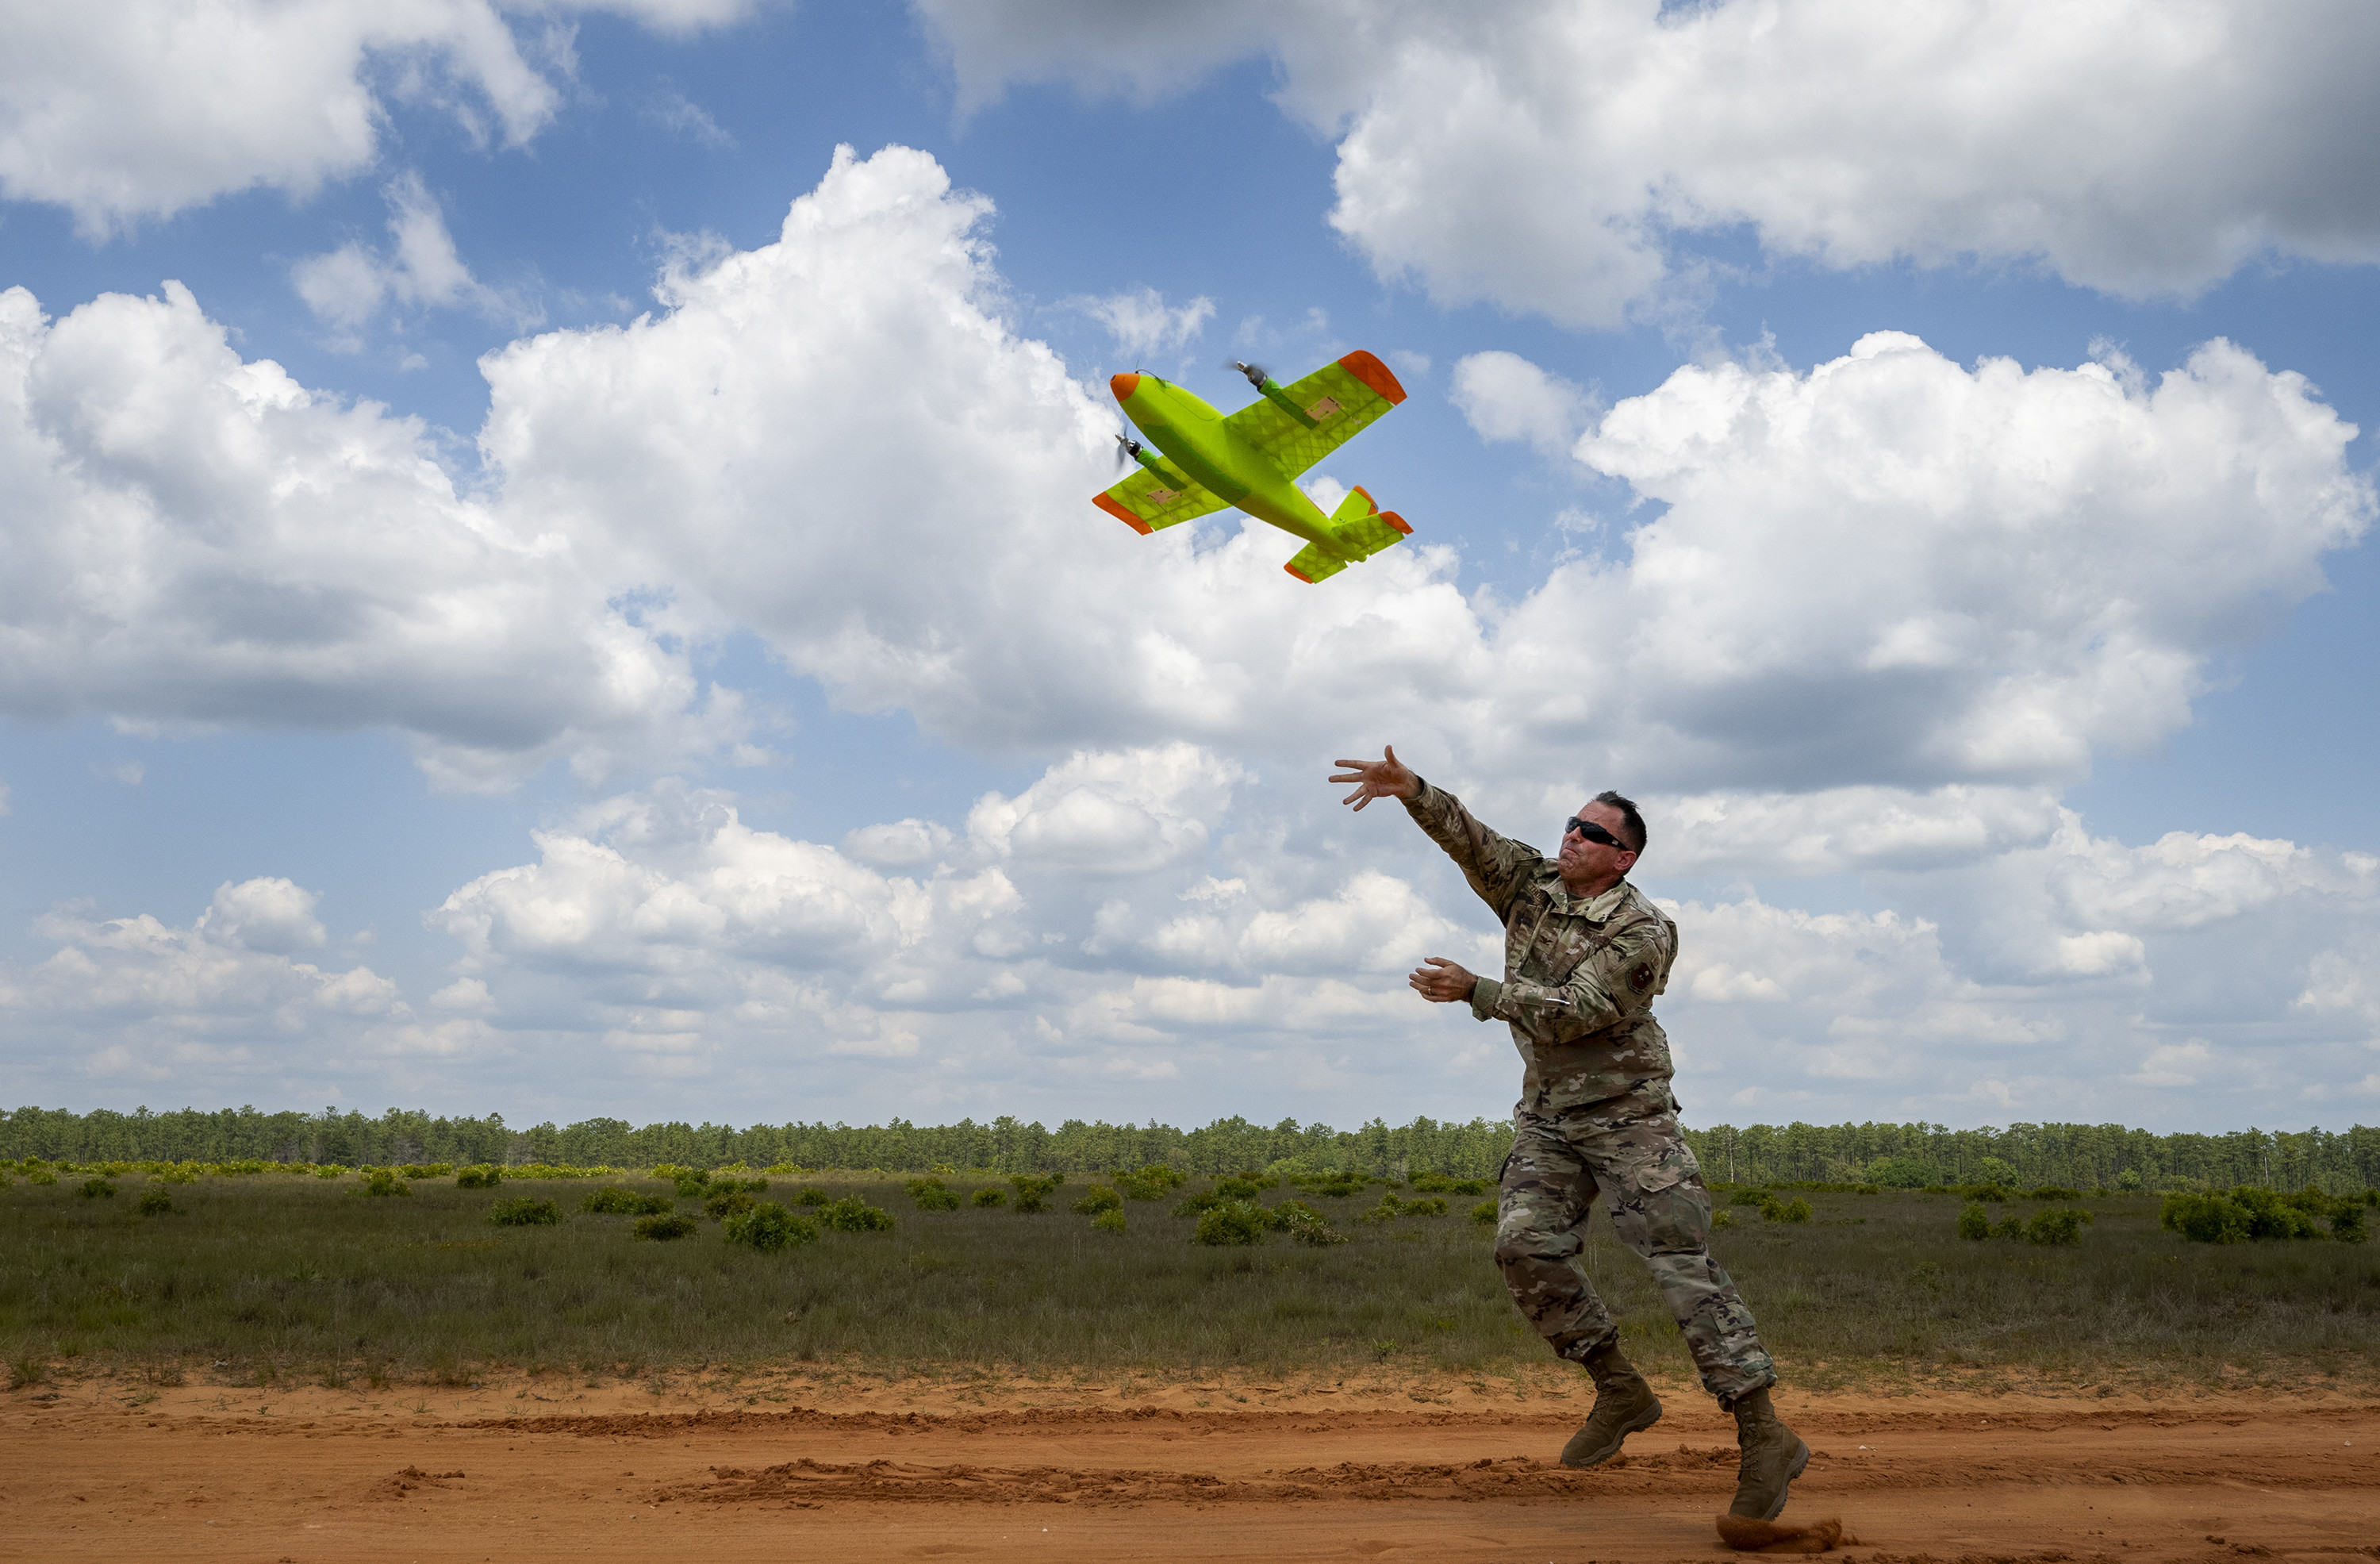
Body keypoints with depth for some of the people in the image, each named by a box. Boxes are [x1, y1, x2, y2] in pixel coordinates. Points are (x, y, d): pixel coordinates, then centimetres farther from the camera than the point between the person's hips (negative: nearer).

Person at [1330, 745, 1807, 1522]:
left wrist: (1472, 991, -24)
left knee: (1682, 1260, -12)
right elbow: (1470, 838, -8)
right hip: (1547, 1115, 6)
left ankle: (1763, 1436, -11)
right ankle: (1621, 1390, 8)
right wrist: (1410, 789, -24)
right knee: (1525, 1245, -7)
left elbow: (1571, 1012, -23)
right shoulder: (1531, 882, 5)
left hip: (1626, 1114, -6)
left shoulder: (1640, 933, -15)